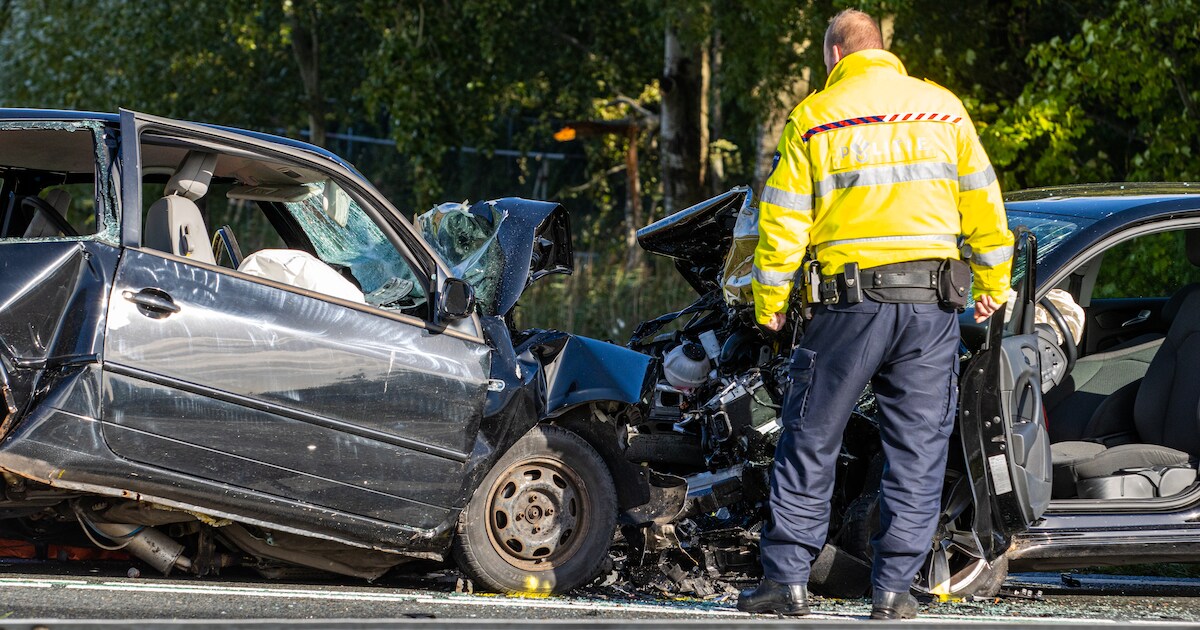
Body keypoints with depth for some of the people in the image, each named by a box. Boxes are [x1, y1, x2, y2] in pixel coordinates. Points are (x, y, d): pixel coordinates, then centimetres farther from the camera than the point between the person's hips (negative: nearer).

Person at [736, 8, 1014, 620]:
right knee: (917, 449, 6)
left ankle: (786, 576, 6)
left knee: (811, 441, 8)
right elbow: (981, 203, 10)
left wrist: (769, 301, 7)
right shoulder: (942, 109, 7)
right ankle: (894, 588, 3)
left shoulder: (814, 118, 0)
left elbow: (784, 218, -1)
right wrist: (993, 282, 19)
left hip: (850, 301, -2)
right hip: (933, 300, 2)